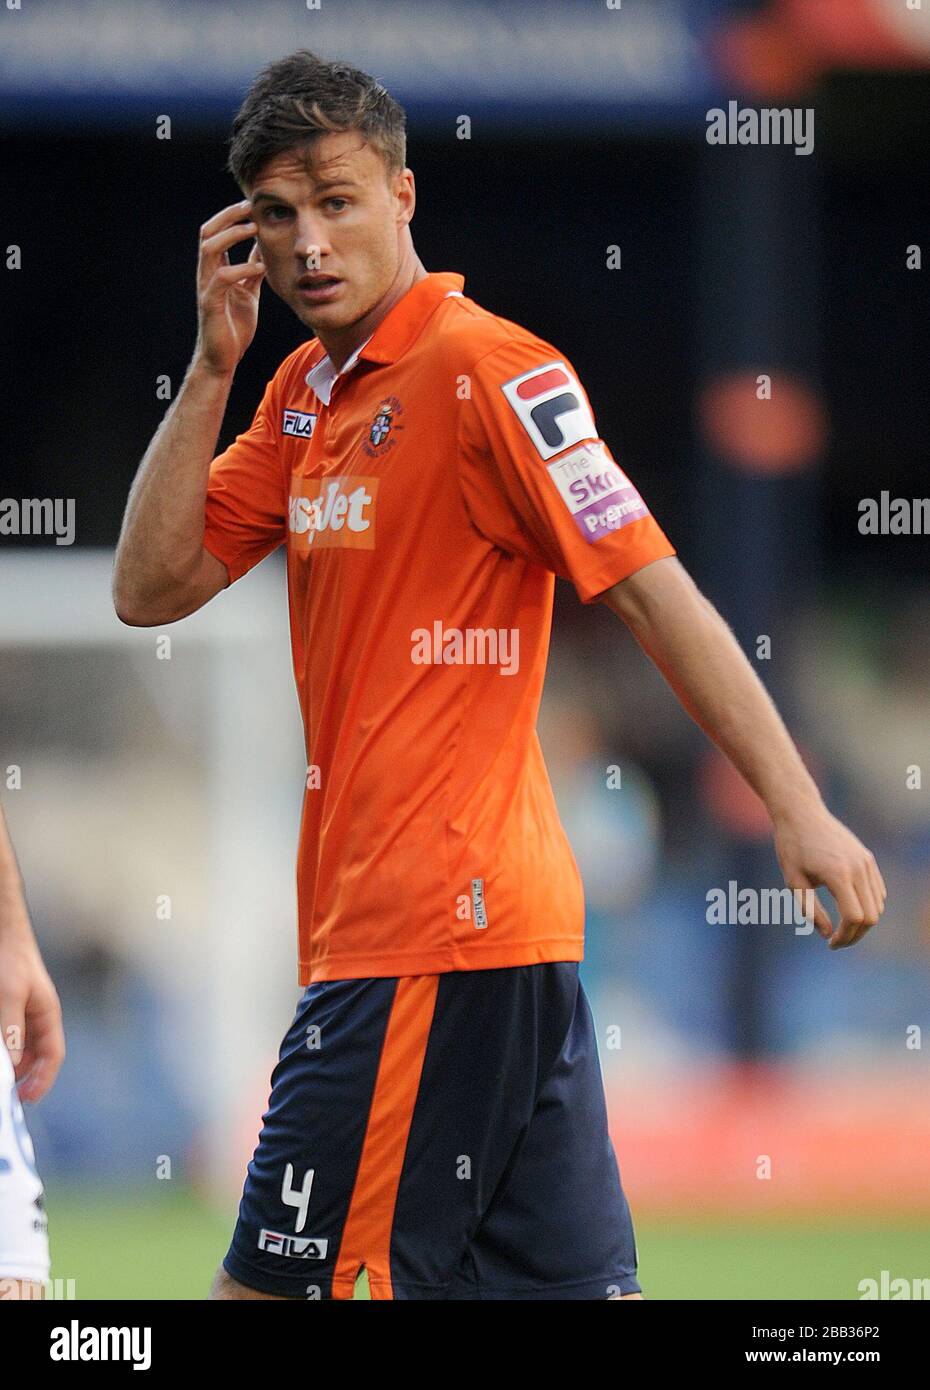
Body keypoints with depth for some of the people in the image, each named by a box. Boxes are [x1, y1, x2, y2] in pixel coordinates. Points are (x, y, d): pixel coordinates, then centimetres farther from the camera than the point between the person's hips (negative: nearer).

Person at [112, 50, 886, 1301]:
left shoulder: (484, 370, -11)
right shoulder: (306, 391, 14)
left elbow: (654, 592, -15)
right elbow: (151, 588, 12)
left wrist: (799, 810, -21)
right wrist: (214, 364, 3)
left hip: (434, 936, -8)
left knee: (271, 1284, -8)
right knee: (575, 1280, 6)